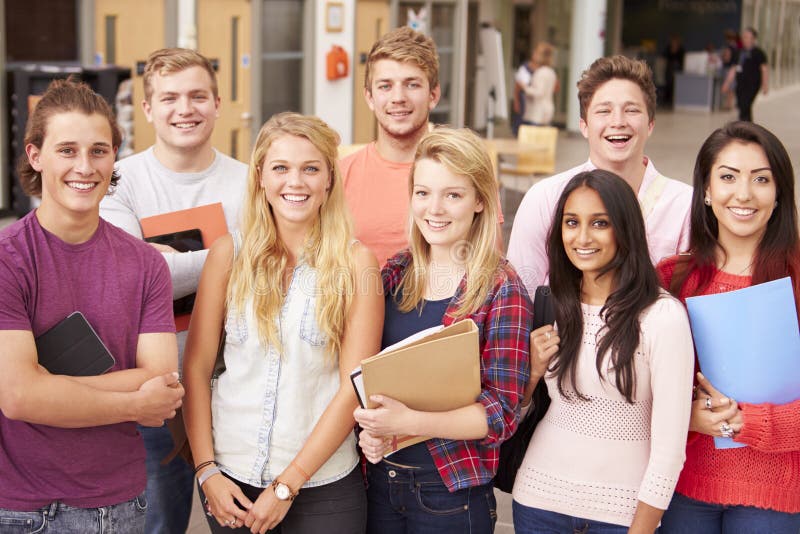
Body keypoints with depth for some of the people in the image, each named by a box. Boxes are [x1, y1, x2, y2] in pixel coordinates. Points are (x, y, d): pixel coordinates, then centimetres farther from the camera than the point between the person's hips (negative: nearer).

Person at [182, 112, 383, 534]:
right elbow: (196, 366, 2)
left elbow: (355, 386, -8)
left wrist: (287, 486, -9)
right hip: (231, 477, 2)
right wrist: (206, 468, -5)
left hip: (323, 483, -1)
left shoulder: (355, 263, -5)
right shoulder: (230, 254, 0)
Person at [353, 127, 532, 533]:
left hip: (452, 493, -4)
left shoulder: (501, 290, -11)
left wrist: (410, 422, -26)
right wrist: (368, 427, -9)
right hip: (379, 481, 4)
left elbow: (502, 412, -14)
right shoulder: (395, 273, 3)